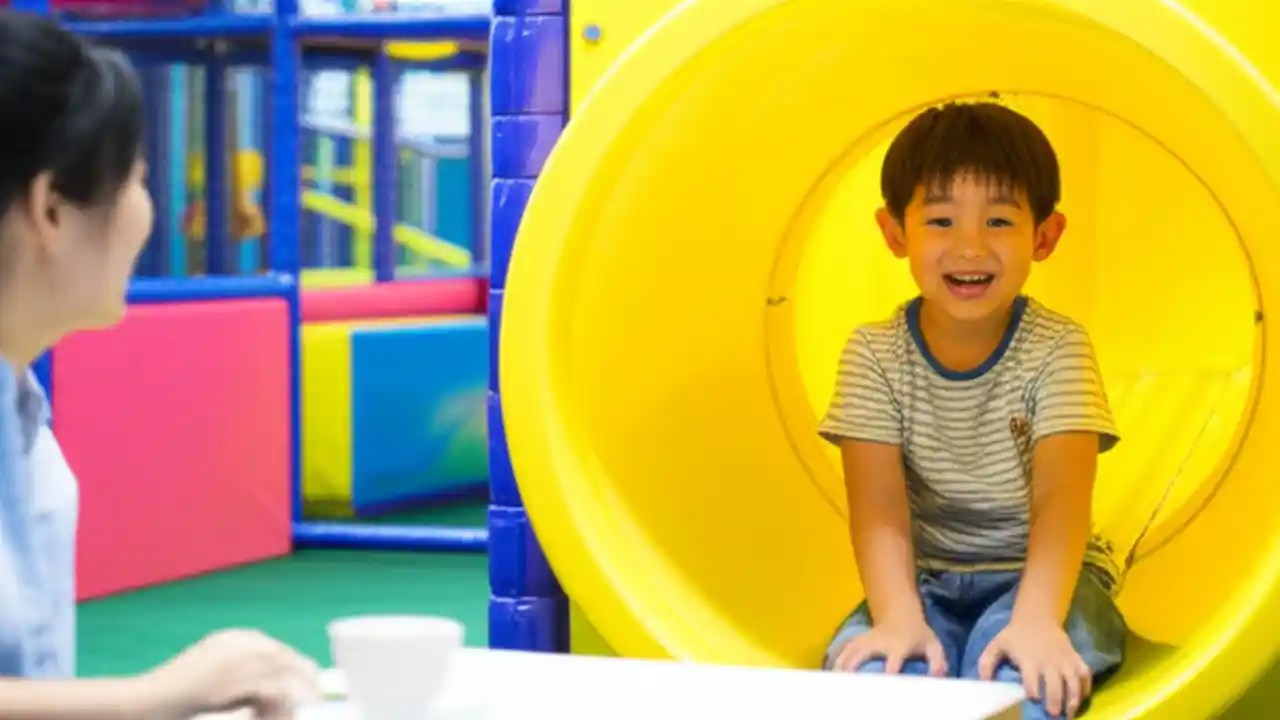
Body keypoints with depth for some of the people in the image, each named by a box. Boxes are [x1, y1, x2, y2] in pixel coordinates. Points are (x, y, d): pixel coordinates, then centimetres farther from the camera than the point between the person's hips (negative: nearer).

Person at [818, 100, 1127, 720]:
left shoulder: (1058, 350, -9)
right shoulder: (875, 355, -4)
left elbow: (1061, 495, -21)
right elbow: (879, 505, -14)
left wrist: (1036, 619, -39)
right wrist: (898, 617, -33)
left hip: (1044, 576, -1)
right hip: (925, 582, 2)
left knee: (1017, 670, -35)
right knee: (867, 668, -31)